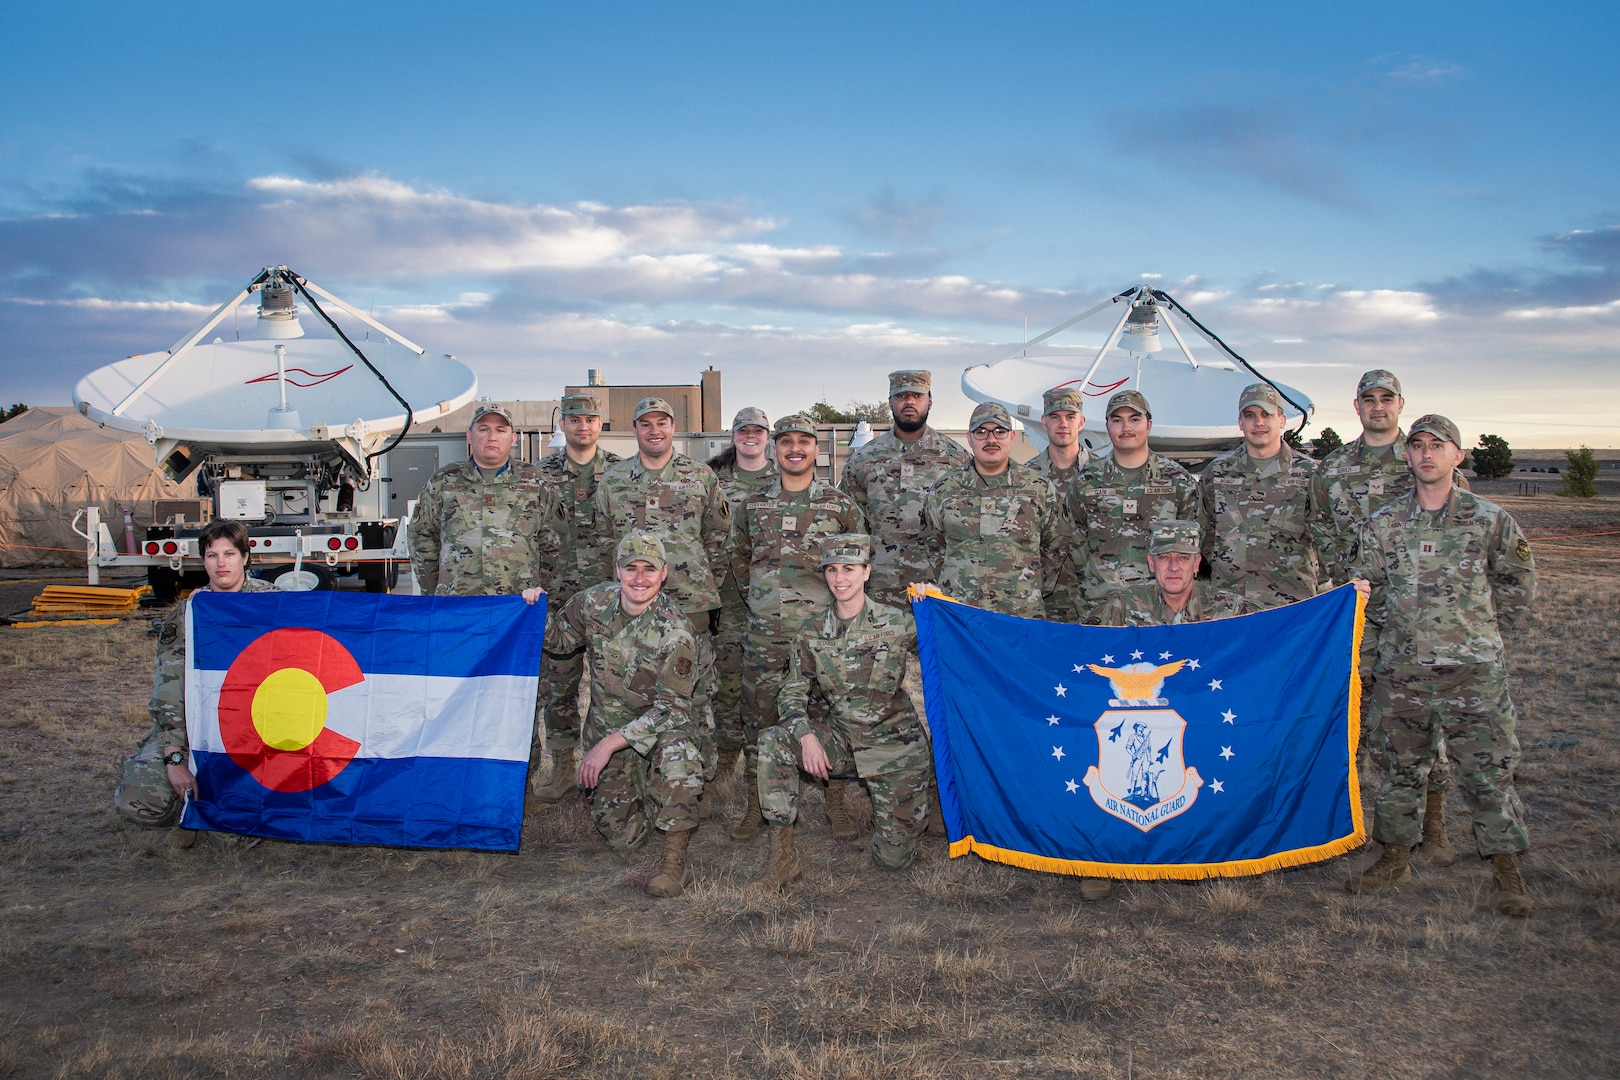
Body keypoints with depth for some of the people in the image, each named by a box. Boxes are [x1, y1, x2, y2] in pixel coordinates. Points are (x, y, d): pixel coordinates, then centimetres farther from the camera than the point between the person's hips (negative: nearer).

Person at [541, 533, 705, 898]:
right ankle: (640, 794, 33)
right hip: (606, 725, 4)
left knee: (677, 746, -40)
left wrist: (608, 745, -28)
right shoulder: (594, 602, -8)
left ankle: (675, 855, -28)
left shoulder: (675, 631, -21)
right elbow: (556, 643, 11)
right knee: (621, 836, -2)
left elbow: (671, 708, -22)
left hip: (661, 727, -4)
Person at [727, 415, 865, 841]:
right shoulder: (752, 506, 7)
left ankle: (835, 805, 18)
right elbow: (738, 559, 20)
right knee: (759, 717, 6)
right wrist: (759, 597, 13)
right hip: (765, 633, 2)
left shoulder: (840, 506, 1)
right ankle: (756, 807, 18)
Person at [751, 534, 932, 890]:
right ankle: (783, 857, -17)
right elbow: (792, 693, 0)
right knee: (772, 741, -25)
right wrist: (806, 736, -19)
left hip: (896, 745, -2)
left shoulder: (898, 624, -10)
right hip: (842, 740, 2)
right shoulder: (811, 633, -2)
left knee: (894, 860, -2)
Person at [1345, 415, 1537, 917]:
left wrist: (1482, 628, 10)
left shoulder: (1490, 520, 0)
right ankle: (1396, 857, 25)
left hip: (1473, 670, -2)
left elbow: (1518, 584, 12)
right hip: (1401, 669, 2)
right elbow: (1369, 590, 12)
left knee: (1488, 771, 2)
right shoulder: (1383, 524, 3)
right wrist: (1405, 627, 2)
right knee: (1402, 767, 12)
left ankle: (1506, 871, 15)